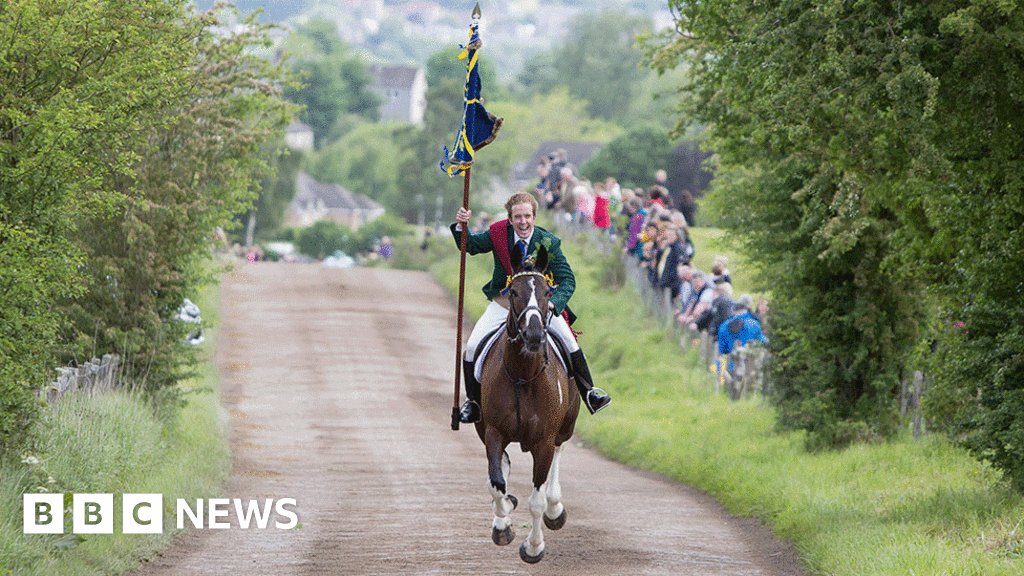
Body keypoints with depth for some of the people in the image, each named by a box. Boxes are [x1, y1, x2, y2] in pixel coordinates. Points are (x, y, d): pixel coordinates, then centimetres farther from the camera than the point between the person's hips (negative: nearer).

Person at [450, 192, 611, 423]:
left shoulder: (548, 243, -16)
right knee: (472, 347, -14)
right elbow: (469, 246, 2)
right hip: (503, 304, 1)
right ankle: (473, 402, 9)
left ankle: (589, 392, -2)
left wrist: (553, 303, -36)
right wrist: (461, 226, -21)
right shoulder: (499, 233, -12)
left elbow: (567, 280, -16)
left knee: (569, 340, -21)